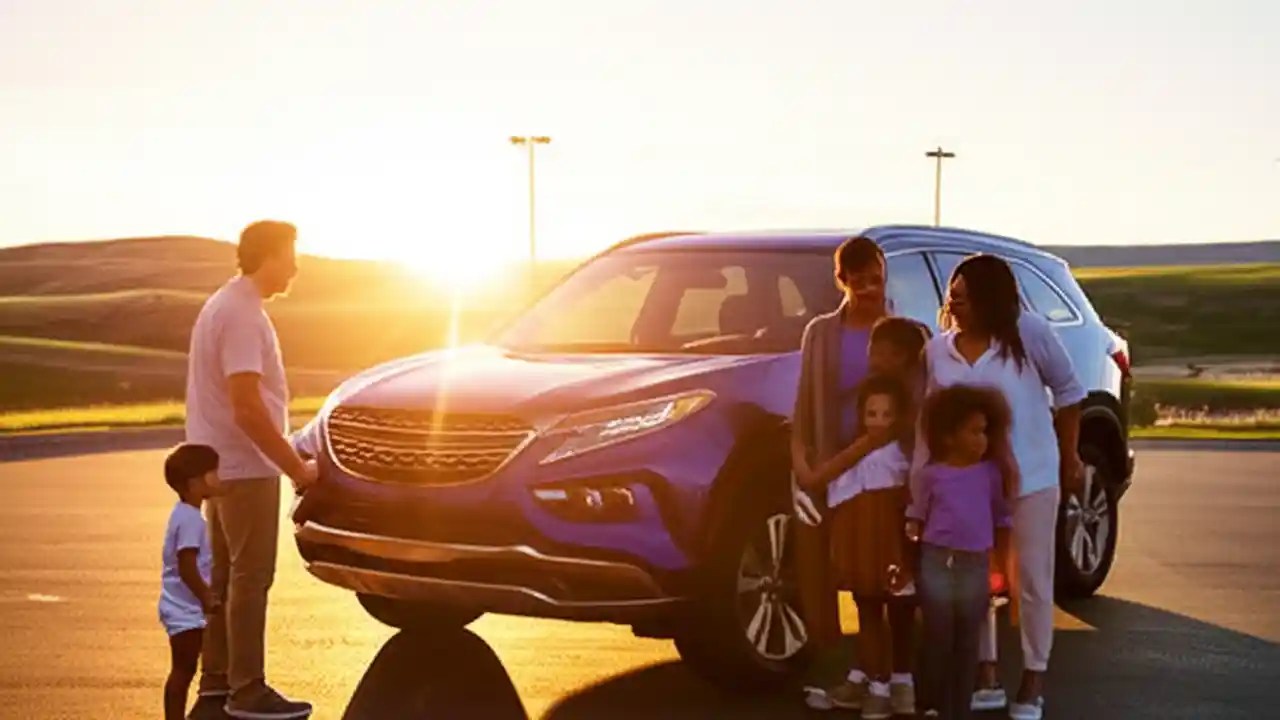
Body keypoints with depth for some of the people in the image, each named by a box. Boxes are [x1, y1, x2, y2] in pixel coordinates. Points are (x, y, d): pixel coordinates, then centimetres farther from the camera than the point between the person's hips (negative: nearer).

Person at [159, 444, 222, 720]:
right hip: (185, 609, -10)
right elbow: (187, 567, -25)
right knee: (183, 669, -4)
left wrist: (206, 597, 24)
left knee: (184, 669, 16)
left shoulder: (185, 514, 10)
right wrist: (207, 598, -19)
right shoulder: (190, 519, -22)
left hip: (184, 607, 10)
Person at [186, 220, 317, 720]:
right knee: (250, 577, -5)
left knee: (226, 576, 14)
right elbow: (247, 408, -23)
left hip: (222, 466, 10)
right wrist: (296, 467, -17)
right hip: (245, 467, -10)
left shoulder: (224, 305, 14)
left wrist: (288, 461, 19)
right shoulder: (242, 315, -18)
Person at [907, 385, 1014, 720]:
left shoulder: (990, 473, 5)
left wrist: (1003, 567, 9)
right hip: (936, 562, -1)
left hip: (975, 566, 1)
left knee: (967, 642, 7)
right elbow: (916, 517, 7)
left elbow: (1001, 521, 11)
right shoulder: (931, 474, 1)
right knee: (938, 639, 3)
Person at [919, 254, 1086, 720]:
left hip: (1030, 475, -3)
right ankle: (985, 677, 22)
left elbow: (1067, 393, -2)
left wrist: (1070, 458, 2)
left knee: (1032, 580, 5)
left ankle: (1033, 682, 17)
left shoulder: (1028, 333, -11)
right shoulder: (936, 351, -1)